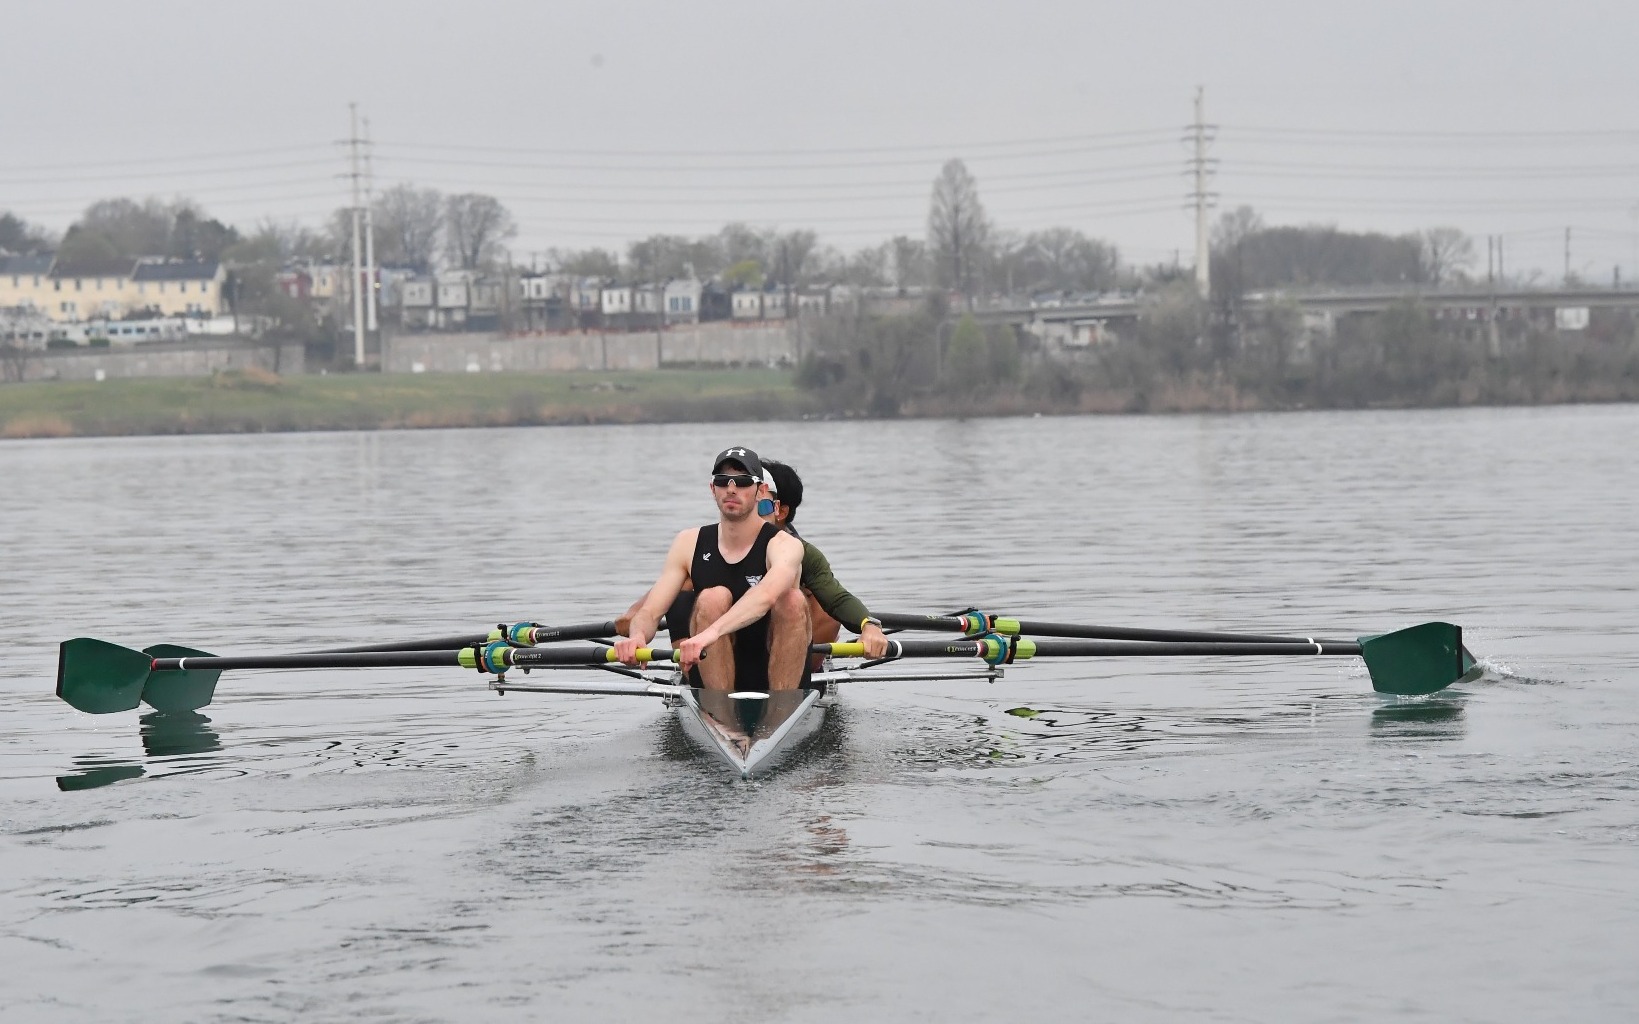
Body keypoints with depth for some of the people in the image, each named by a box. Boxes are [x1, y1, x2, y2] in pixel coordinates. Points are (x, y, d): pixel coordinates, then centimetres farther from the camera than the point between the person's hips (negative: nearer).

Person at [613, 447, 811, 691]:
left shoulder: (784, 544, -9)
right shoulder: (689, 544, 3)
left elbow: (767, 595, -33)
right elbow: (649, 613, -4)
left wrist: (713, 632, -51)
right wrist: (637, 636, -30)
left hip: (779, 674, -2)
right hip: (712, 675, 2)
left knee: (793, 599, -28)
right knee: (713, 598, -25)